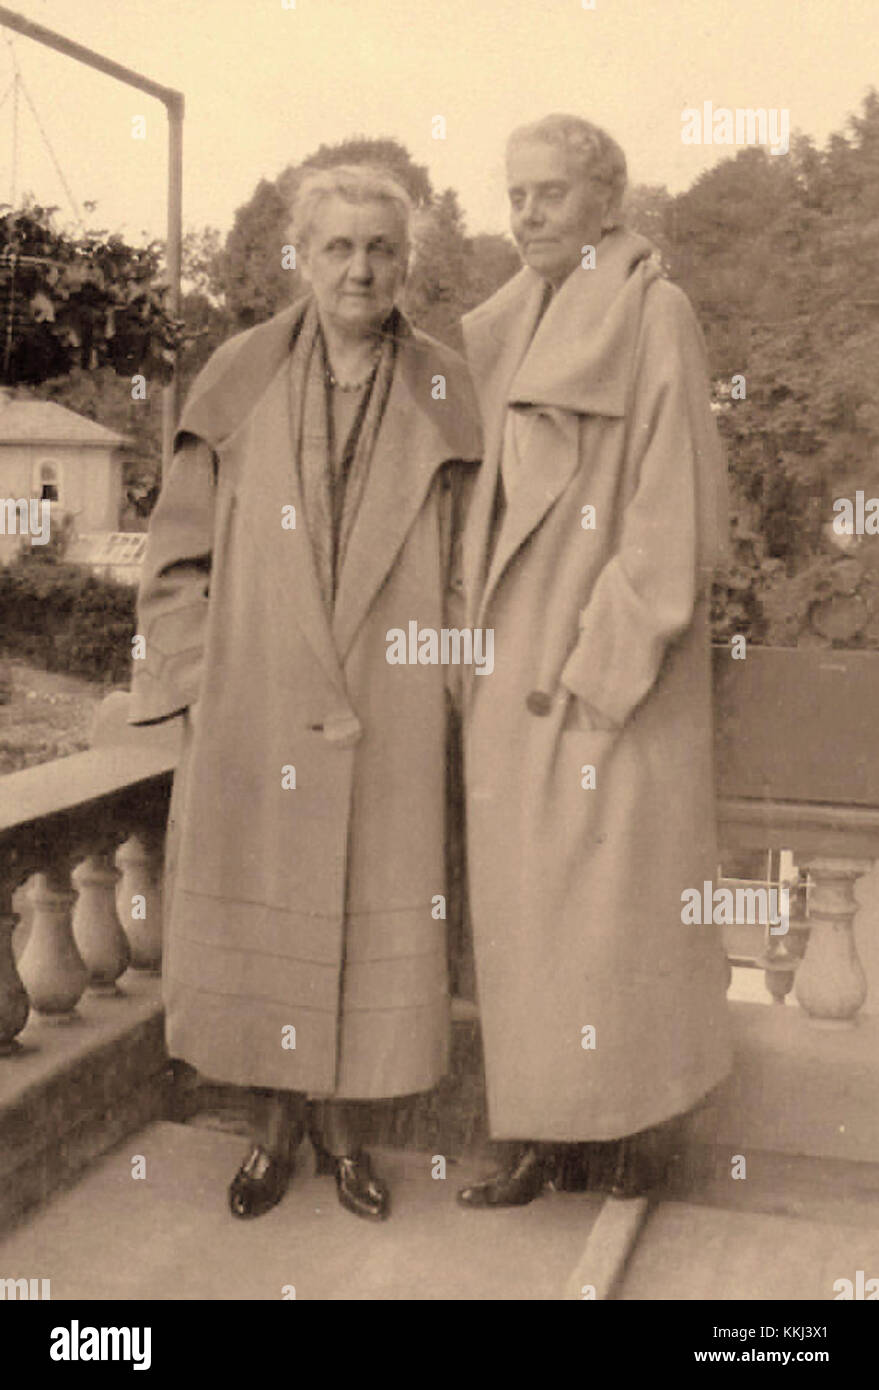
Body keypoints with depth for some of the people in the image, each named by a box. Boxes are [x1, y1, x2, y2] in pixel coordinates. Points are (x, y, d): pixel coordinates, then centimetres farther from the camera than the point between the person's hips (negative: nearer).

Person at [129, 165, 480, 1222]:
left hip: (385, 717, 0)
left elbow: (465, 563, 7)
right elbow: (179, 550, 4)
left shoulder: (443, 394, 1)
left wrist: (427, 684, 1)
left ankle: (343, 1122, 27)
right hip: (254, 715, 0)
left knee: (370, 917, 8)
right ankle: (276, 1123, 28)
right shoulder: (240, 380, 0)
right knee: (260, 915, 8)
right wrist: (197, 682, -2)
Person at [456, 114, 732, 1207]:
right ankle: (547, 1127, 19)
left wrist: (600, 661, -17)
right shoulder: (506, 330, 14)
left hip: (617, 660, -6)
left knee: (619, 882, 1)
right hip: (515, 660, 6)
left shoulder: (654, 315, -6)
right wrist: (485, 649, 7)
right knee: (525, 895, 8)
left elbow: (673, 504, -13)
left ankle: (632, 1119, 18)